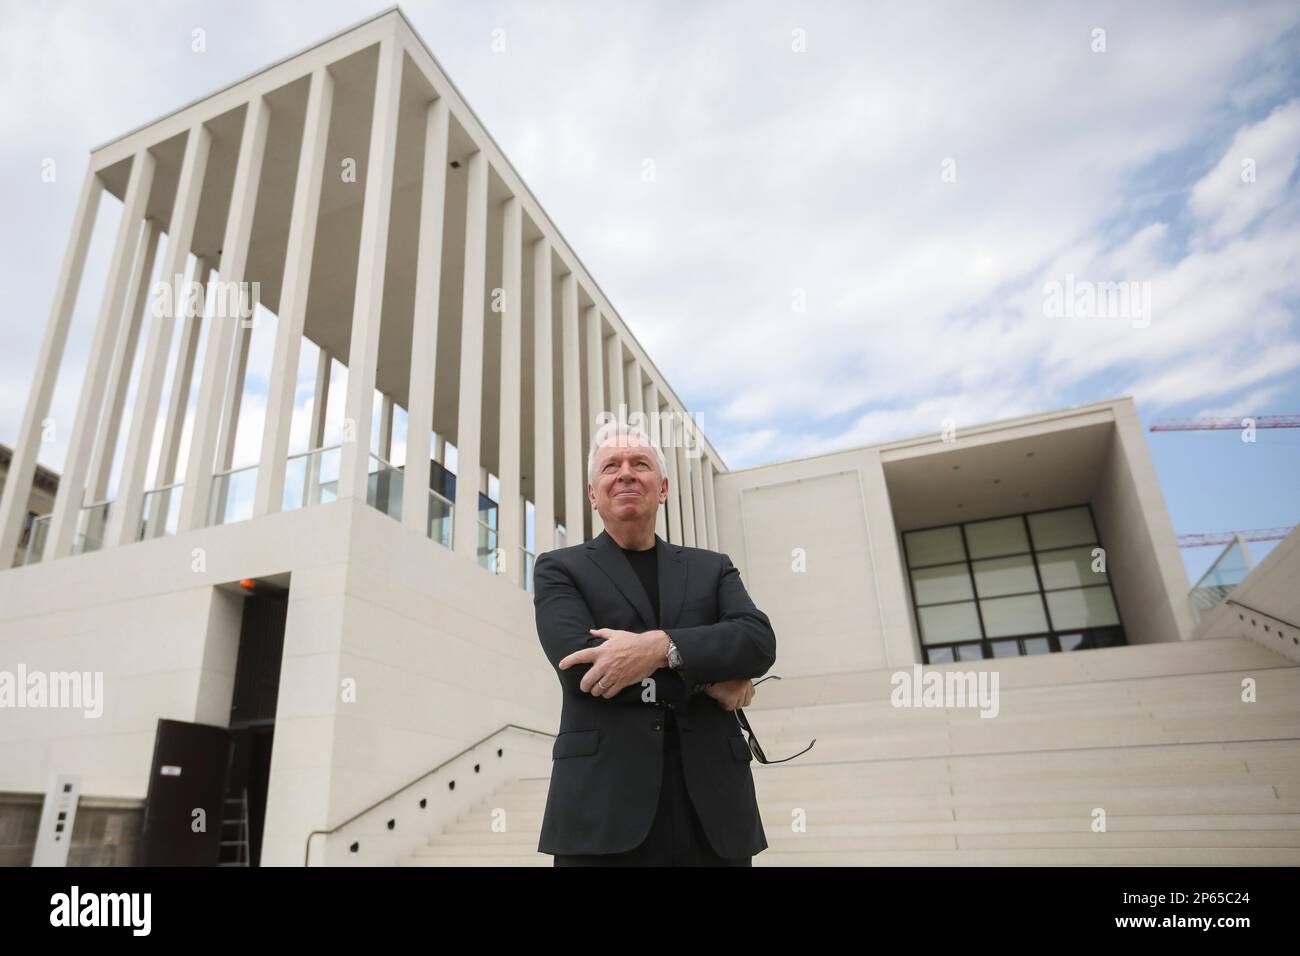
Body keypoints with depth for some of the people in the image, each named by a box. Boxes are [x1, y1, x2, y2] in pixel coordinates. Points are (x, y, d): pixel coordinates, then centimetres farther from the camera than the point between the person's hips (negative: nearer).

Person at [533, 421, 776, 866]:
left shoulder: (712, 568, 14)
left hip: (712, 803, 3)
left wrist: (660, 647, -20)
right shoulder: (559, 569, 7)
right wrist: (708, 677, -8)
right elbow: (579, 660, -10)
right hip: (605, 806, -2)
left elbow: (759, 641, -4)